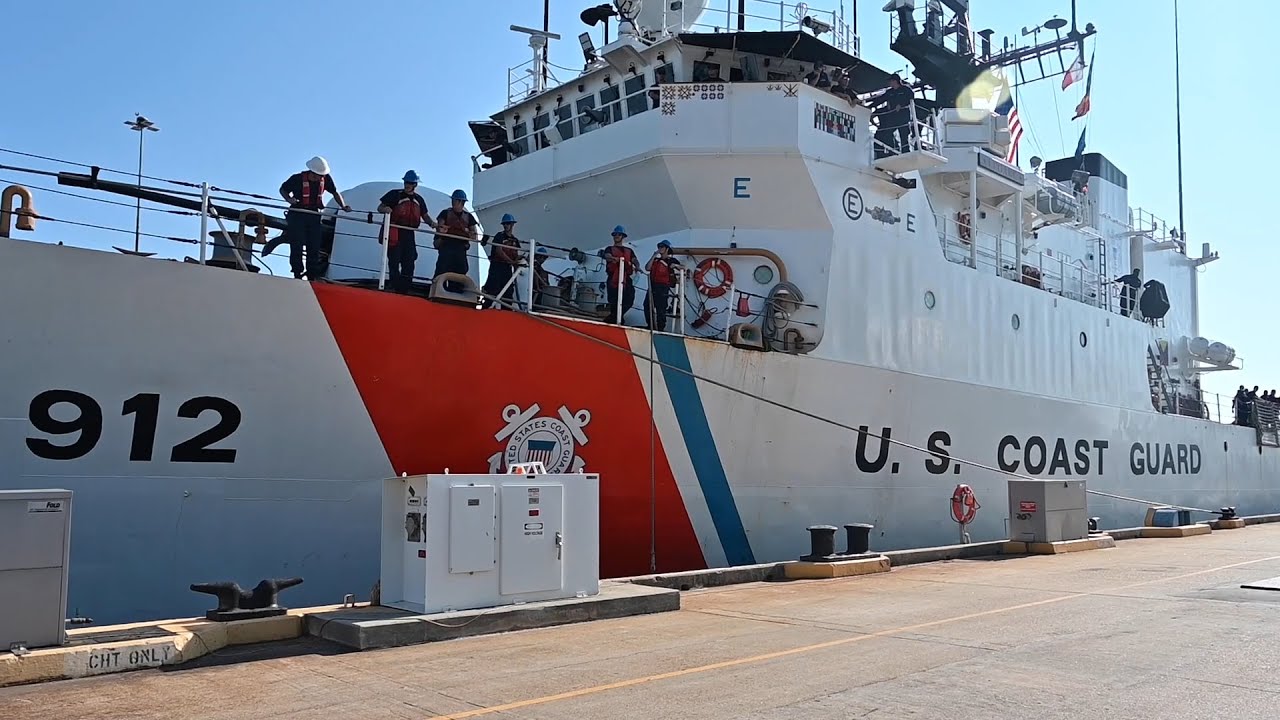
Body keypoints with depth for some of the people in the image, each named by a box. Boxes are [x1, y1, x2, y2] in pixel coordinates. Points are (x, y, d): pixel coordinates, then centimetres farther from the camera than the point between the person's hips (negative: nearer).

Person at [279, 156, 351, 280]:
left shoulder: (326, 178, -3)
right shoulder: (298, 178, -12)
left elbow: (335, 192, 11)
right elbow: (283, 189, 2)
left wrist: (343, 206, -4)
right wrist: (289, 199, -18)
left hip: (314, 216, 3)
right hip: (297, 215, -3)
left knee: (314, 247, 3)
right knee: (297, 246, -6)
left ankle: (312, 277, 9)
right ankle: (298, 275, 0)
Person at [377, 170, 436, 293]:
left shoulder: (419, 199, 16)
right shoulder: (395, 194, 3)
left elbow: (425, 216, 23)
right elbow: (380, 208, 3)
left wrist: (431, 222, 0)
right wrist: (385, 209, -22)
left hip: (409, 234, 4)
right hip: (395, 233, -4)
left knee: (409, 262, 4)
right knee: (394, 261, -7)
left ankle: (404, 290, 10)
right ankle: (395, 288, -4)